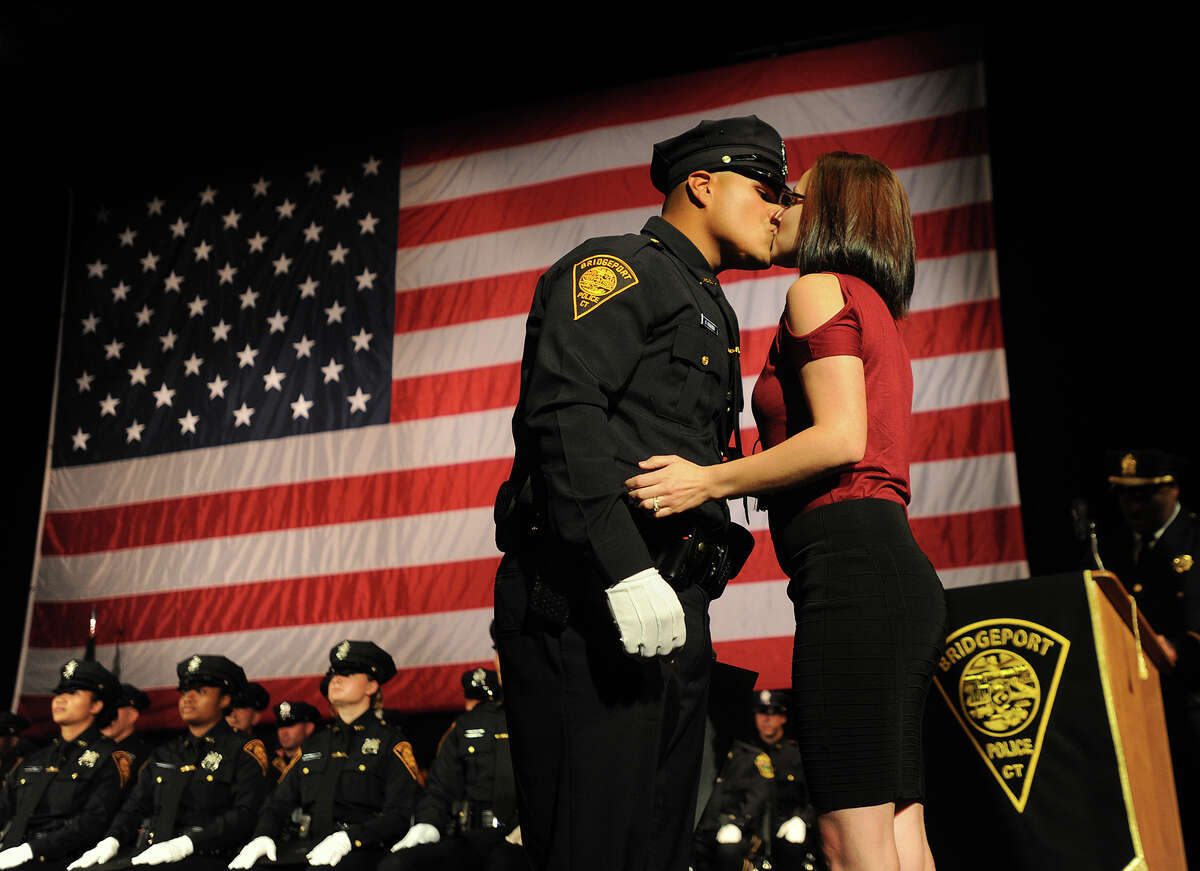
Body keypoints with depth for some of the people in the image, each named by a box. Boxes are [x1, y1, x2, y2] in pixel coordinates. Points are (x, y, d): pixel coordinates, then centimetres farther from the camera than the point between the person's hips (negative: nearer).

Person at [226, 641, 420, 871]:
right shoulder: (314, 743, 25)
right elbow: (279, 804, 22)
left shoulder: (390, 742, 8)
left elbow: (400, 814, -4)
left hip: (360, 852, -5)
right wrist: (262, 837, 0)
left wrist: (347, 839, -19)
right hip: (307, 847, 6)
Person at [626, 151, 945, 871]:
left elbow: (841, 438, -13)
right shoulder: (876, 311, 29)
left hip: (850, 567, -10)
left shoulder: (821, 288, 0)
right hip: (899, 570, 10)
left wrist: (709, 482, -10)